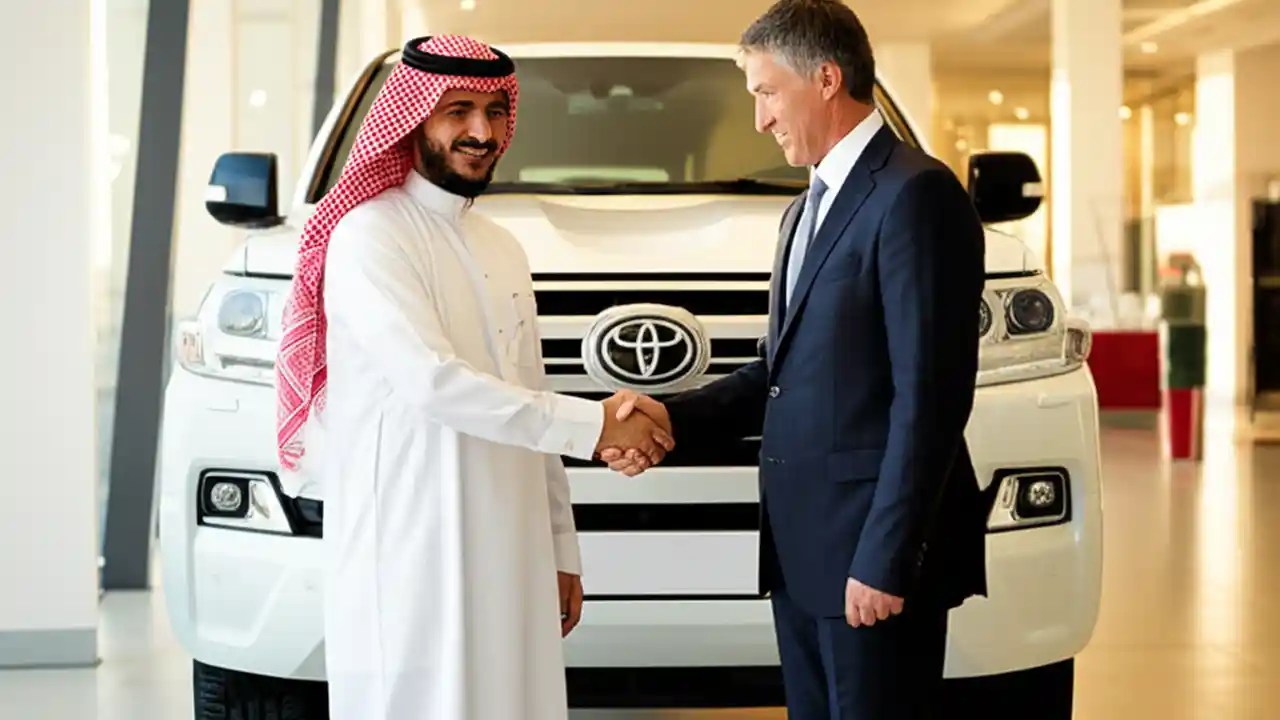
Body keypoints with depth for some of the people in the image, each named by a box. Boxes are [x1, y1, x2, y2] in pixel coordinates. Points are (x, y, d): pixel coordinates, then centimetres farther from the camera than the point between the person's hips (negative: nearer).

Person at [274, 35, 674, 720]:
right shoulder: (370, 235, -8)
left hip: (508, 557, 7)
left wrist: (561, 551, 15)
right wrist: (592, 424, -18)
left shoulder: (503, 250, 17)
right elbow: (431, 381, -20)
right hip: (411, 554, -7)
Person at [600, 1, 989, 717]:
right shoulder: (809, 210, 20)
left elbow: (930, 396, -17)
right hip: (803, 550, 9)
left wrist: (885, 559, -19)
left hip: (873, 550, -9)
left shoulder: (917, 194, -12)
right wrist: (674, 416, 3)